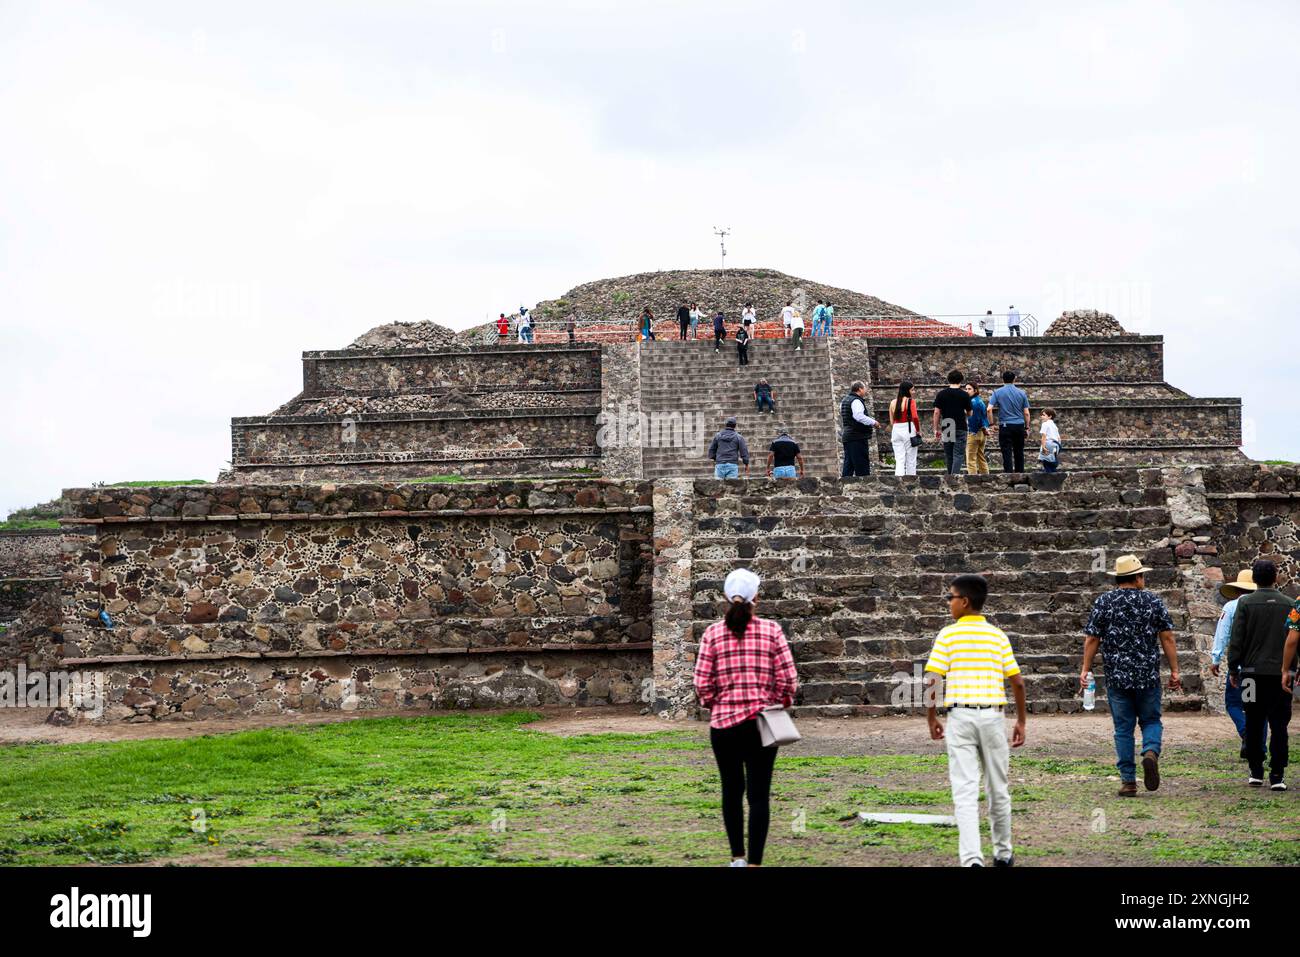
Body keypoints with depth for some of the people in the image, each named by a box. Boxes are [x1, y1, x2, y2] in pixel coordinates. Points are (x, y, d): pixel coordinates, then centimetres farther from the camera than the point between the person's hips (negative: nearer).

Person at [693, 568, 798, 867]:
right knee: (759, 794, 1)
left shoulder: (712, 633, -2)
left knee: (732, 791, 16)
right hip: (761, 722, -1)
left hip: (723, 722, 1)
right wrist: (781, 706, 12)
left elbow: (702, 684, -4)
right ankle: (754, 862, -2)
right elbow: (788, 679, -5)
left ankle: (737, 857, 21)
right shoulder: (771, 630, -3)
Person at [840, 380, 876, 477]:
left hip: (847, 436, 10)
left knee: (848, 465, 10)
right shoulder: (856, 401, -13)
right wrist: (873, 422, -21)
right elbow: (859, 416, -30)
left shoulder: (845, 400, 18)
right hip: (858, 437, -10)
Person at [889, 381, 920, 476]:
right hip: (909, 430, -4)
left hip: (896, 430, 4)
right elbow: (915, 417, -16)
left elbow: (891, 421, 11)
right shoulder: (910, 401, -7)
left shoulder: (893, 402, 8)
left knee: (899, 460, 1)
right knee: (911, 461, 7)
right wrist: (918, 431, -4)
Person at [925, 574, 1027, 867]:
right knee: (998, 789, 16)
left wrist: (931, 718, 5)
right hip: (993, 715, 3)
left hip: (960, 716, -2)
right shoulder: (998, 636, 6)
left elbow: (931, 681, -8)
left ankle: (971, 858, -18)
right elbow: (1018, 682, 4)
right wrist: (1021, 721, 13)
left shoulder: (948, 635, -2)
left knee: (965, 791, -5)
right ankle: (1003, 854, 27)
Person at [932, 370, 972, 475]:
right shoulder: (964, 395, -3)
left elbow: (937, 412, -1)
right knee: (958, 455, -4)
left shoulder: (941, 394, 1)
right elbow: (969, 413, 6)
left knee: (949, 456, 12)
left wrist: (936, 429, 4)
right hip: (960, 429, -2)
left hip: (946, 430, 2)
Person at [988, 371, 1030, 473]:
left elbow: (989, 409, -11)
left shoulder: (997, 392, -2)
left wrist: (993, 424, -1)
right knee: (1019, 453, 13)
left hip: (1005, 426, -2)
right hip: (1019, 426, 2)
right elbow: (1026, 413, 2)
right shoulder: (1021, 393, 3)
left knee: (1007, 453, -3)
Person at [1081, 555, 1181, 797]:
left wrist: (1085, 670, 5)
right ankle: (1151, 752, -16)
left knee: (1123, 727, 6)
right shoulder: (1153, 601, 1)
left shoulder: (1103, 602, 1)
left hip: (1116, 677, 0)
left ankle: (1128, 781, 4)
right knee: (1151, 720, 14)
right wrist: (1174, 671, 3)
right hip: (1148, 676, 0)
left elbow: (1091, 639, -1)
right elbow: (1167, 638, -1)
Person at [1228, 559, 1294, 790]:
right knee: (1279, 726, 1)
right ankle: (1277, 776, -4)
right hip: (1281, 673, 1)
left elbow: (1236, 640, -4)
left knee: (1254, 724, 9)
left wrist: (1233, 669, 4)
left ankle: (1256, 773, 12)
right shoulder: (1288, 604, 3)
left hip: (1253, 670, -1)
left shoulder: (1245, 603, -3)